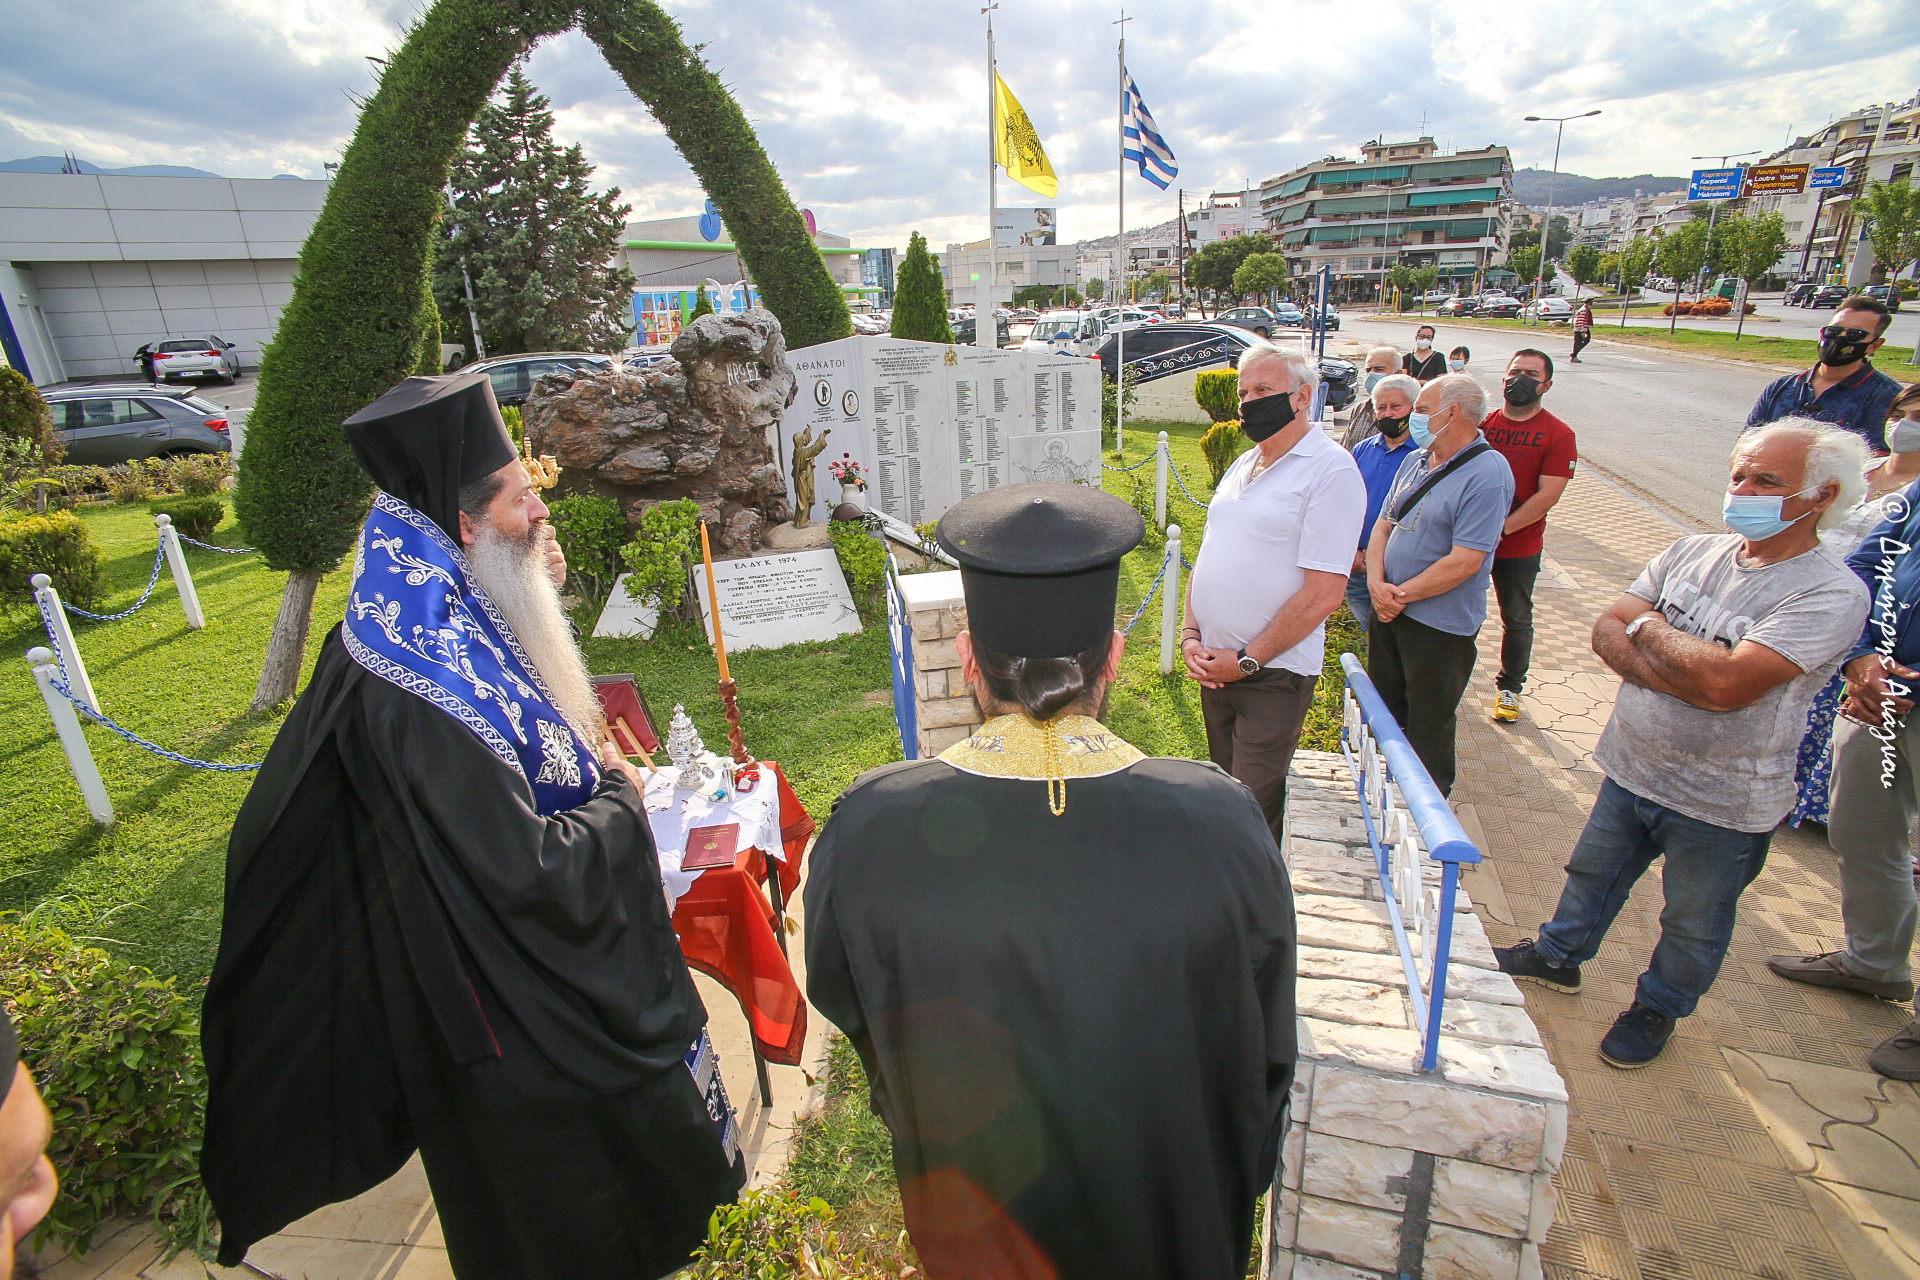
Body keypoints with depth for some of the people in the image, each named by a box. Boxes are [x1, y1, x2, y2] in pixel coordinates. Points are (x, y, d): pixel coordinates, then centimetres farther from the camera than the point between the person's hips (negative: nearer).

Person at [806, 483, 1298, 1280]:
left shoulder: (869, 832, -31)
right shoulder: (1221, 825, -32)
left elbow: (843, 1005, -11)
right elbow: (1263, 1044, -14)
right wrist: (1244, 1173, 8)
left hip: (975, 1206, 1)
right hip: (1171, 1205, 0)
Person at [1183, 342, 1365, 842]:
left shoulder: (1331, 471, -13)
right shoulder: (1243, 466, 12)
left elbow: (1323, 593, -18)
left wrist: (1247, 660, -16)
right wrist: (1191, 634, 1)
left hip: (1273, 674, -7)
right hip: (1214, 665, 7)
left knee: (1254, 812, 1)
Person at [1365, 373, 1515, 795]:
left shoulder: (1487, 473, -18)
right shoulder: (1416, 460, 6)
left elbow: (1465, 561, -23)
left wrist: (1403, 595, -16)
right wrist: (1377, 582, -9)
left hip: (1440, 624, -7)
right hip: (1390, 612, 8)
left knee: (1428, 726, 9)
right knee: (1384, 707, 21)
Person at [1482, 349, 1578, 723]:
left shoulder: (1558, 435, -7)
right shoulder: (1482, 423, 2)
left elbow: (1547, 495, -14)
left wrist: (1502, 528, -21)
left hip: (1520, 548, -2)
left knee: (1517, 620, 11)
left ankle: (1509, 687, 28)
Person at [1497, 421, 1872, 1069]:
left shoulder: (1832, 594, -20)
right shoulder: (1694, 551, -2)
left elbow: (1726, 683, -31)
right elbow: (1607, 631, -5)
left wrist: (1649, 628, -15)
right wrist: (1682, 674, -22)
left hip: (1723, 803, -5)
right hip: (1631, 767, 5)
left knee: (1693, 925, 18)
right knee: (1593, 873, 24)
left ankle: (1657, 1007, 42)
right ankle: (1558, 955, 46)